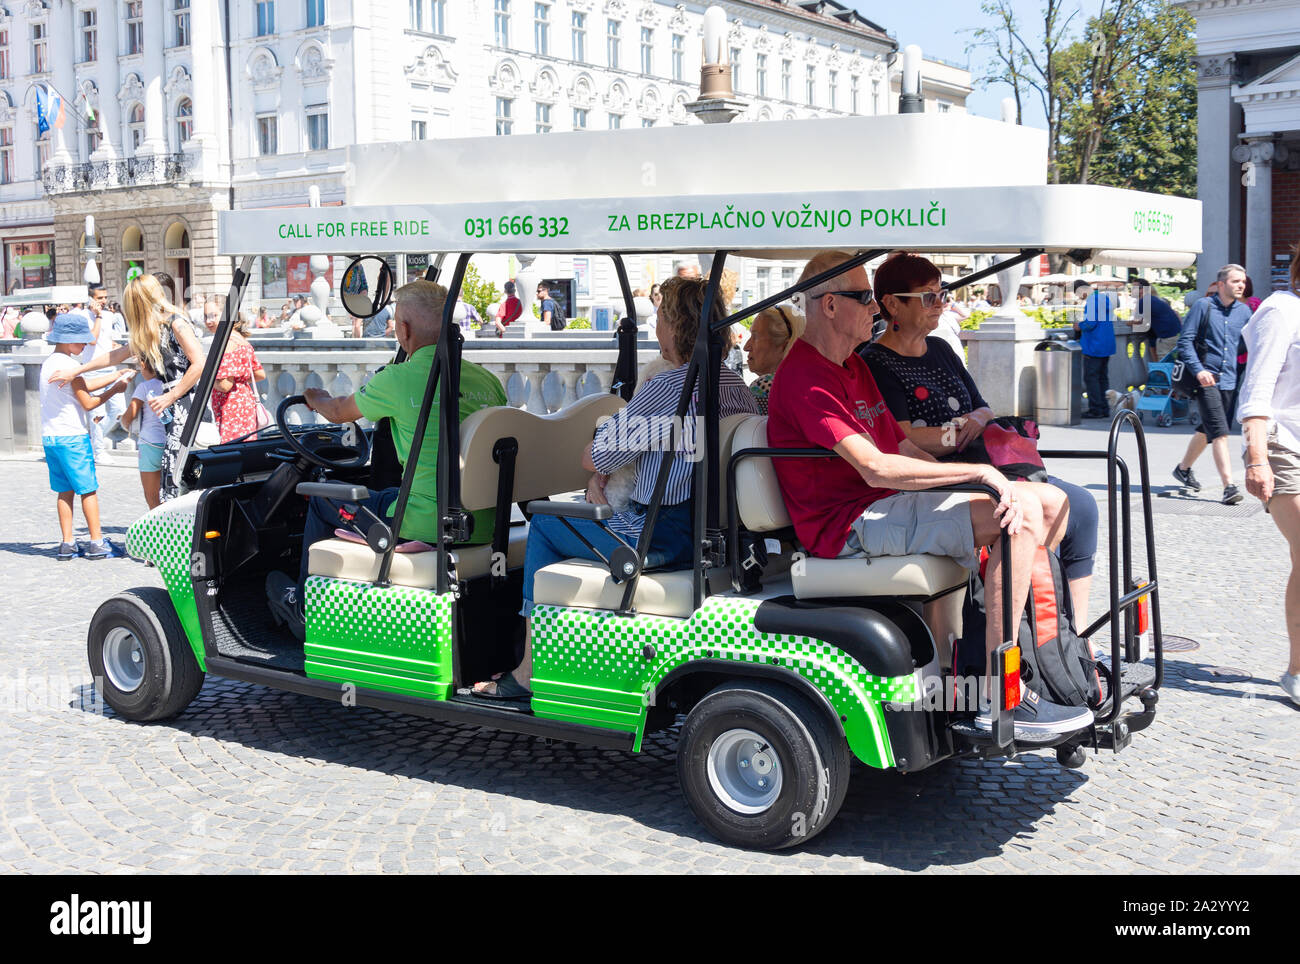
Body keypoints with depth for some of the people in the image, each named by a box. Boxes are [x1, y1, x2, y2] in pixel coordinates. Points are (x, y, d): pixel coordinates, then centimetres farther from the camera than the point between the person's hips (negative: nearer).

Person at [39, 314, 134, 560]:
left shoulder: (49, 363, 13)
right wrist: (114, 390, -1)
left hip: (49, 436, 8)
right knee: (88, 489, -1)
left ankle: (67, 544, 10)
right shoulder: (69, 365, -15)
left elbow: (85, 385, 15)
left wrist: (117, 375, 16)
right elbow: (88, 403, -12)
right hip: (72, 436, -8)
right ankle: (96, 543, 2)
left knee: (64, 490, 11)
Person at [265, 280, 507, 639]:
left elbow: (339, 413, 9)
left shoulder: (398, 379, -11)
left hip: (428, 527, -6)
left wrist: (318, 400, 33)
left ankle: (303, 607, 36)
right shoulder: (489, 380, 3)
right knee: (385, 496, 35)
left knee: (324, 502, 18)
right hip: (486, 528, 7)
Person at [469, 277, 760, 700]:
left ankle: (529, 673, 15)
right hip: (710, 531, 9)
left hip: (664, 537, -9)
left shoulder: (666, 387, -19)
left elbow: (593, 457, -12)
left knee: (544, 525, 11)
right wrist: (601, 475, 8)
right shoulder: (734, 383, 9)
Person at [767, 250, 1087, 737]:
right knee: (1023, 515, -25)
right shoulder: (804, 378, -14)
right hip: (850, 524, -10)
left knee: (1051, 502, 4)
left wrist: (989, 482, 3)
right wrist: (979, 472, -22)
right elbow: (876, 468, -25)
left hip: (885, 505, 10)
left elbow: (903, 448, 17)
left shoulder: (852, 366, 20)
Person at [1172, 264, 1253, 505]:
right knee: (1220, 432, -14)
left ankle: (1184, 468, 36)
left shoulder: (1244, 311, 10)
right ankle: (1229, 486, -16)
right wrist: (1198, 370, -17)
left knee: (1208, 430, 15)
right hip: (1207, 379, -5)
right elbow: (1185, 340, -5)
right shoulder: (1203, 306, -4)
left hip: (1229, 381, 5)